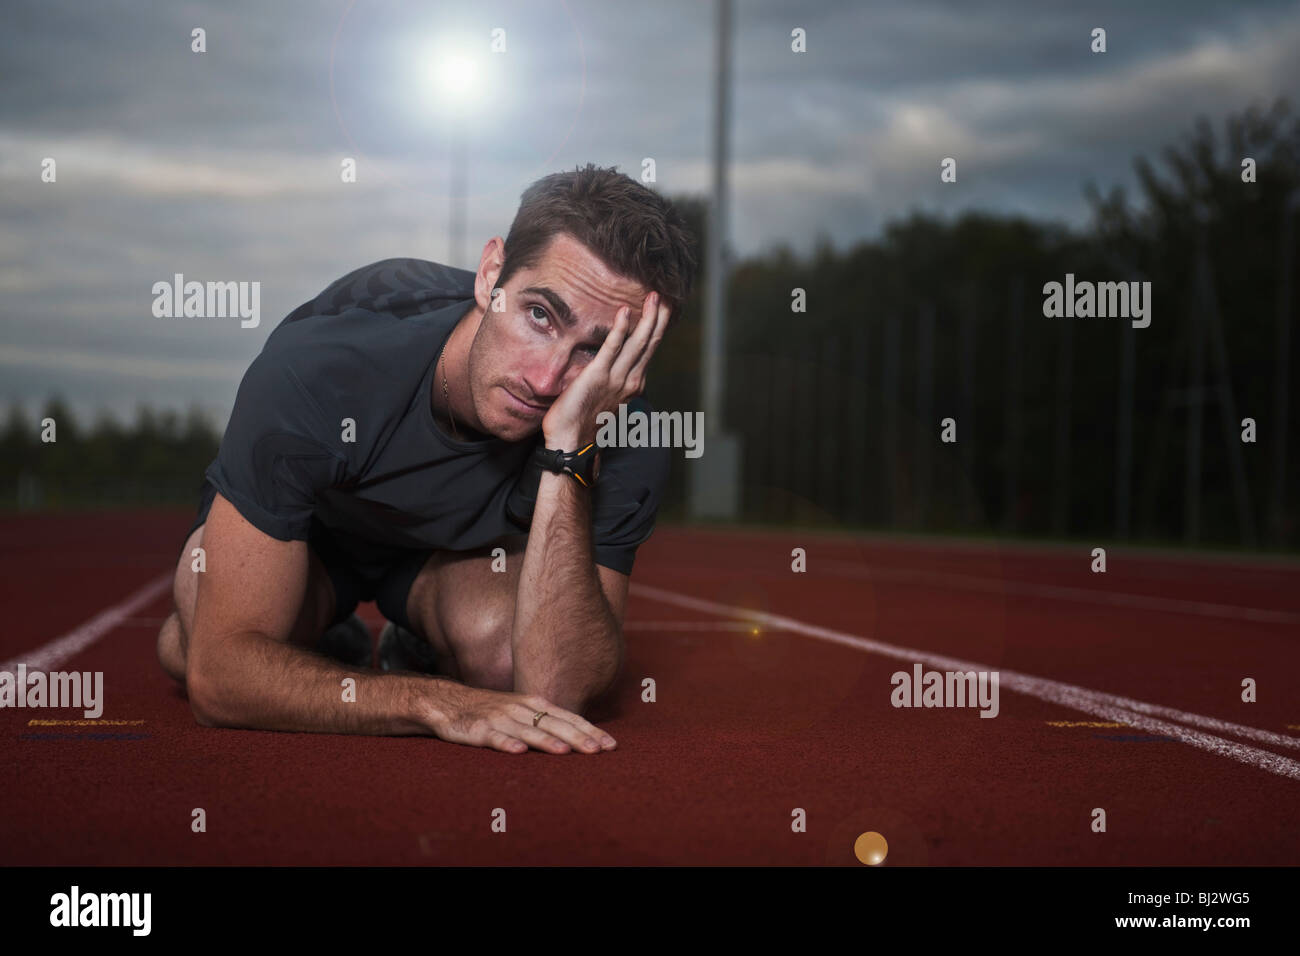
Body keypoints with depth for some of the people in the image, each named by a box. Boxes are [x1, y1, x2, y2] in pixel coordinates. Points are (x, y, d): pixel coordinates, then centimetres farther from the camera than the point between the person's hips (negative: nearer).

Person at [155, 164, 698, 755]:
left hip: (468, 544, 1)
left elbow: (558, 695, -40)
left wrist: (568, 447, -48)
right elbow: (219, 673, -38)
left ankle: (416, 649, 5)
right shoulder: (311, 374, -39)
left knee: (500, 650, -33)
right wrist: (437, 703, -50)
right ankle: (328, 641, 5)